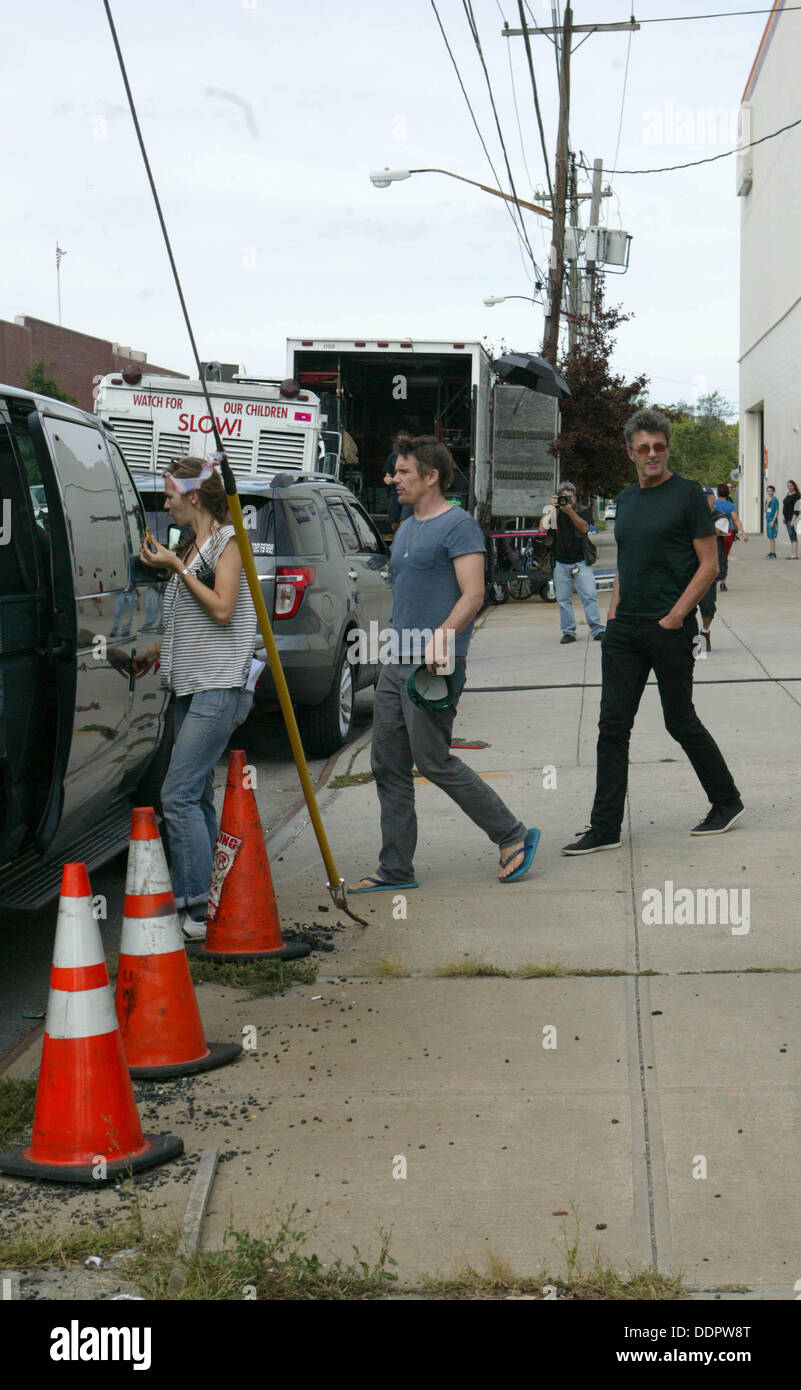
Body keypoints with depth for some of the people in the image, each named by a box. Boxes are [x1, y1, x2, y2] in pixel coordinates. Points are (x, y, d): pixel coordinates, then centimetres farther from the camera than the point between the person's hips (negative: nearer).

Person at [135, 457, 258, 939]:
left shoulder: (227, 540, -6)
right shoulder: (192, 547, 20)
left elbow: (222, 610, -16)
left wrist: (177, 568, -12)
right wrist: (157, 650, 21)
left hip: (219, 687, -10)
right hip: (191, 685, 10)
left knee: (180, 795, -16)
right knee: (198, 796, 9)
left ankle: (196, 912, -17)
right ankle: (208, 901, 15)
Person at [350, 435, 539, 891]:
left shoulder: (458, 525, -9)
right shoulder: (406, 529, 19)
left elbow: (474, 595, -18)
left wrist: (441, 637, -30)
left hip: (434, 665, -9)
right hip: (396, 664, 9)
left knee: (434, 762, -8)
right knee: (389, 767, 7)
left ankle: (514, 837, 5)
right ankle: (396, 869, 14)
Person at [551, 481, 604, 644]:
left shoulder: (583, 511, 6)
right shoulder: (555, 513, 10)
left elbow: (584, 528, -11)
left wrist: (570, 511, -17)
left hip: (581, 562, -2)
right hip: (561, 564, 2)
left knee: (590, 596, -9)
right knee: (563, 599, 1)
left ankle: (597, 630, -8)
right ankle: (568, 632, 7)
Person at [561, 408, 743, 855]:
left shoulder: (687, 494, -6)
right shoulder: (626, 500, 13)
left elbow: (709, 566, -8)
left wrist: (676, 615, -15)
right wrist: (614, 613, 11)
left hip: (670, 630, -6)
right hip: (624, 630, 6)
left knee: (681, 722, 5)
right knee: (613, 727, 2)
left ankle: (728, 801, 26)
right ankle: (605, 829, 5)